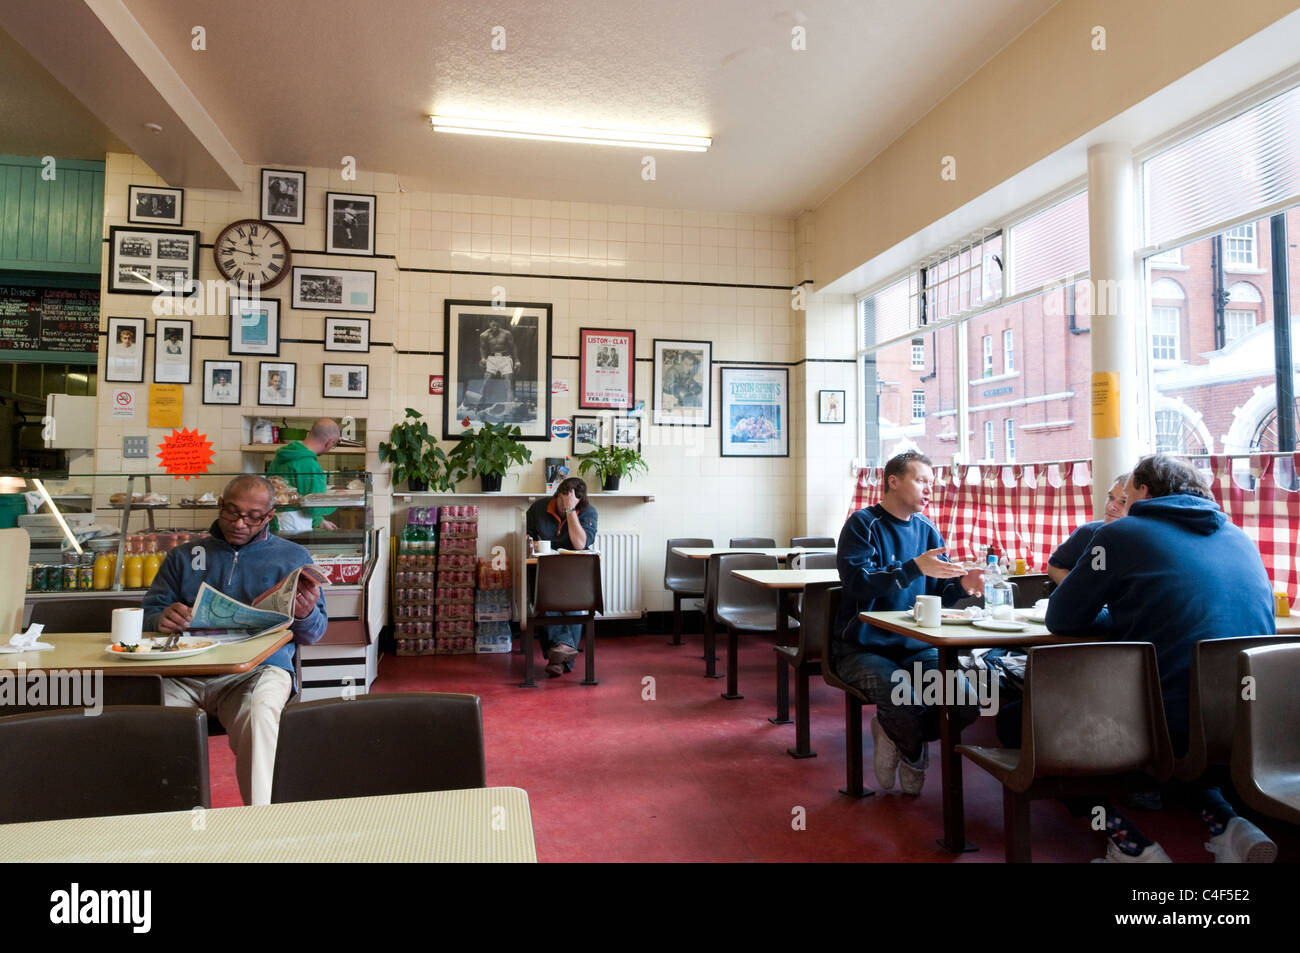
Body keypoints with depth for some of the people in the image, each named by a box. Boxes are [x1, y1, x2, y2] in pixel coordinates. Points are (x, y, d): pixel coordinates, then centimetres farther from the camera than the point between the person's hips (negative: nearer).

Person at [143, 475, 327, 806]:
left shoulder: (293, 558, 19)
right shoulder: (183, 557, 27)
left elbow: (314, 634, 17)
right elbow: (149, 612, 21)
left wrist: (305, 615, -8)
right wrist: (163, 619, -4)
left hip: (259, 666, -2)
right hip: (185, 672, 3)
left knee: (260, 714, -36)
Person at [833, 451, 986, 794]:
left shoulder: (926, 529, 12)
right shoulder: (863, 524, -6)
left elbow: (936, 593, 12)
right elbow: (857, 582, -21)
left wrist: (962, 585, -9)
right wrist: (915, 567, -27)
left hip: (917, 647, 5)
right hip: (865, 648, -5)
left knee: (967, 704, -18)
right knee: (905, 701, -30)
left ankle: (893, 735, 11)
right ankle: (915, 758, 8)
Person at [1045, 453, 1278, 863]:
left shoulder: (1122, 534, -3)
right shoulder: (1240, 539, 14)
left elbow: (1061, 618, -1)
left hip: (1167, 728, -7)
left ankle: (1128, 841, 4)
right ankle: (1226, 825, 19)